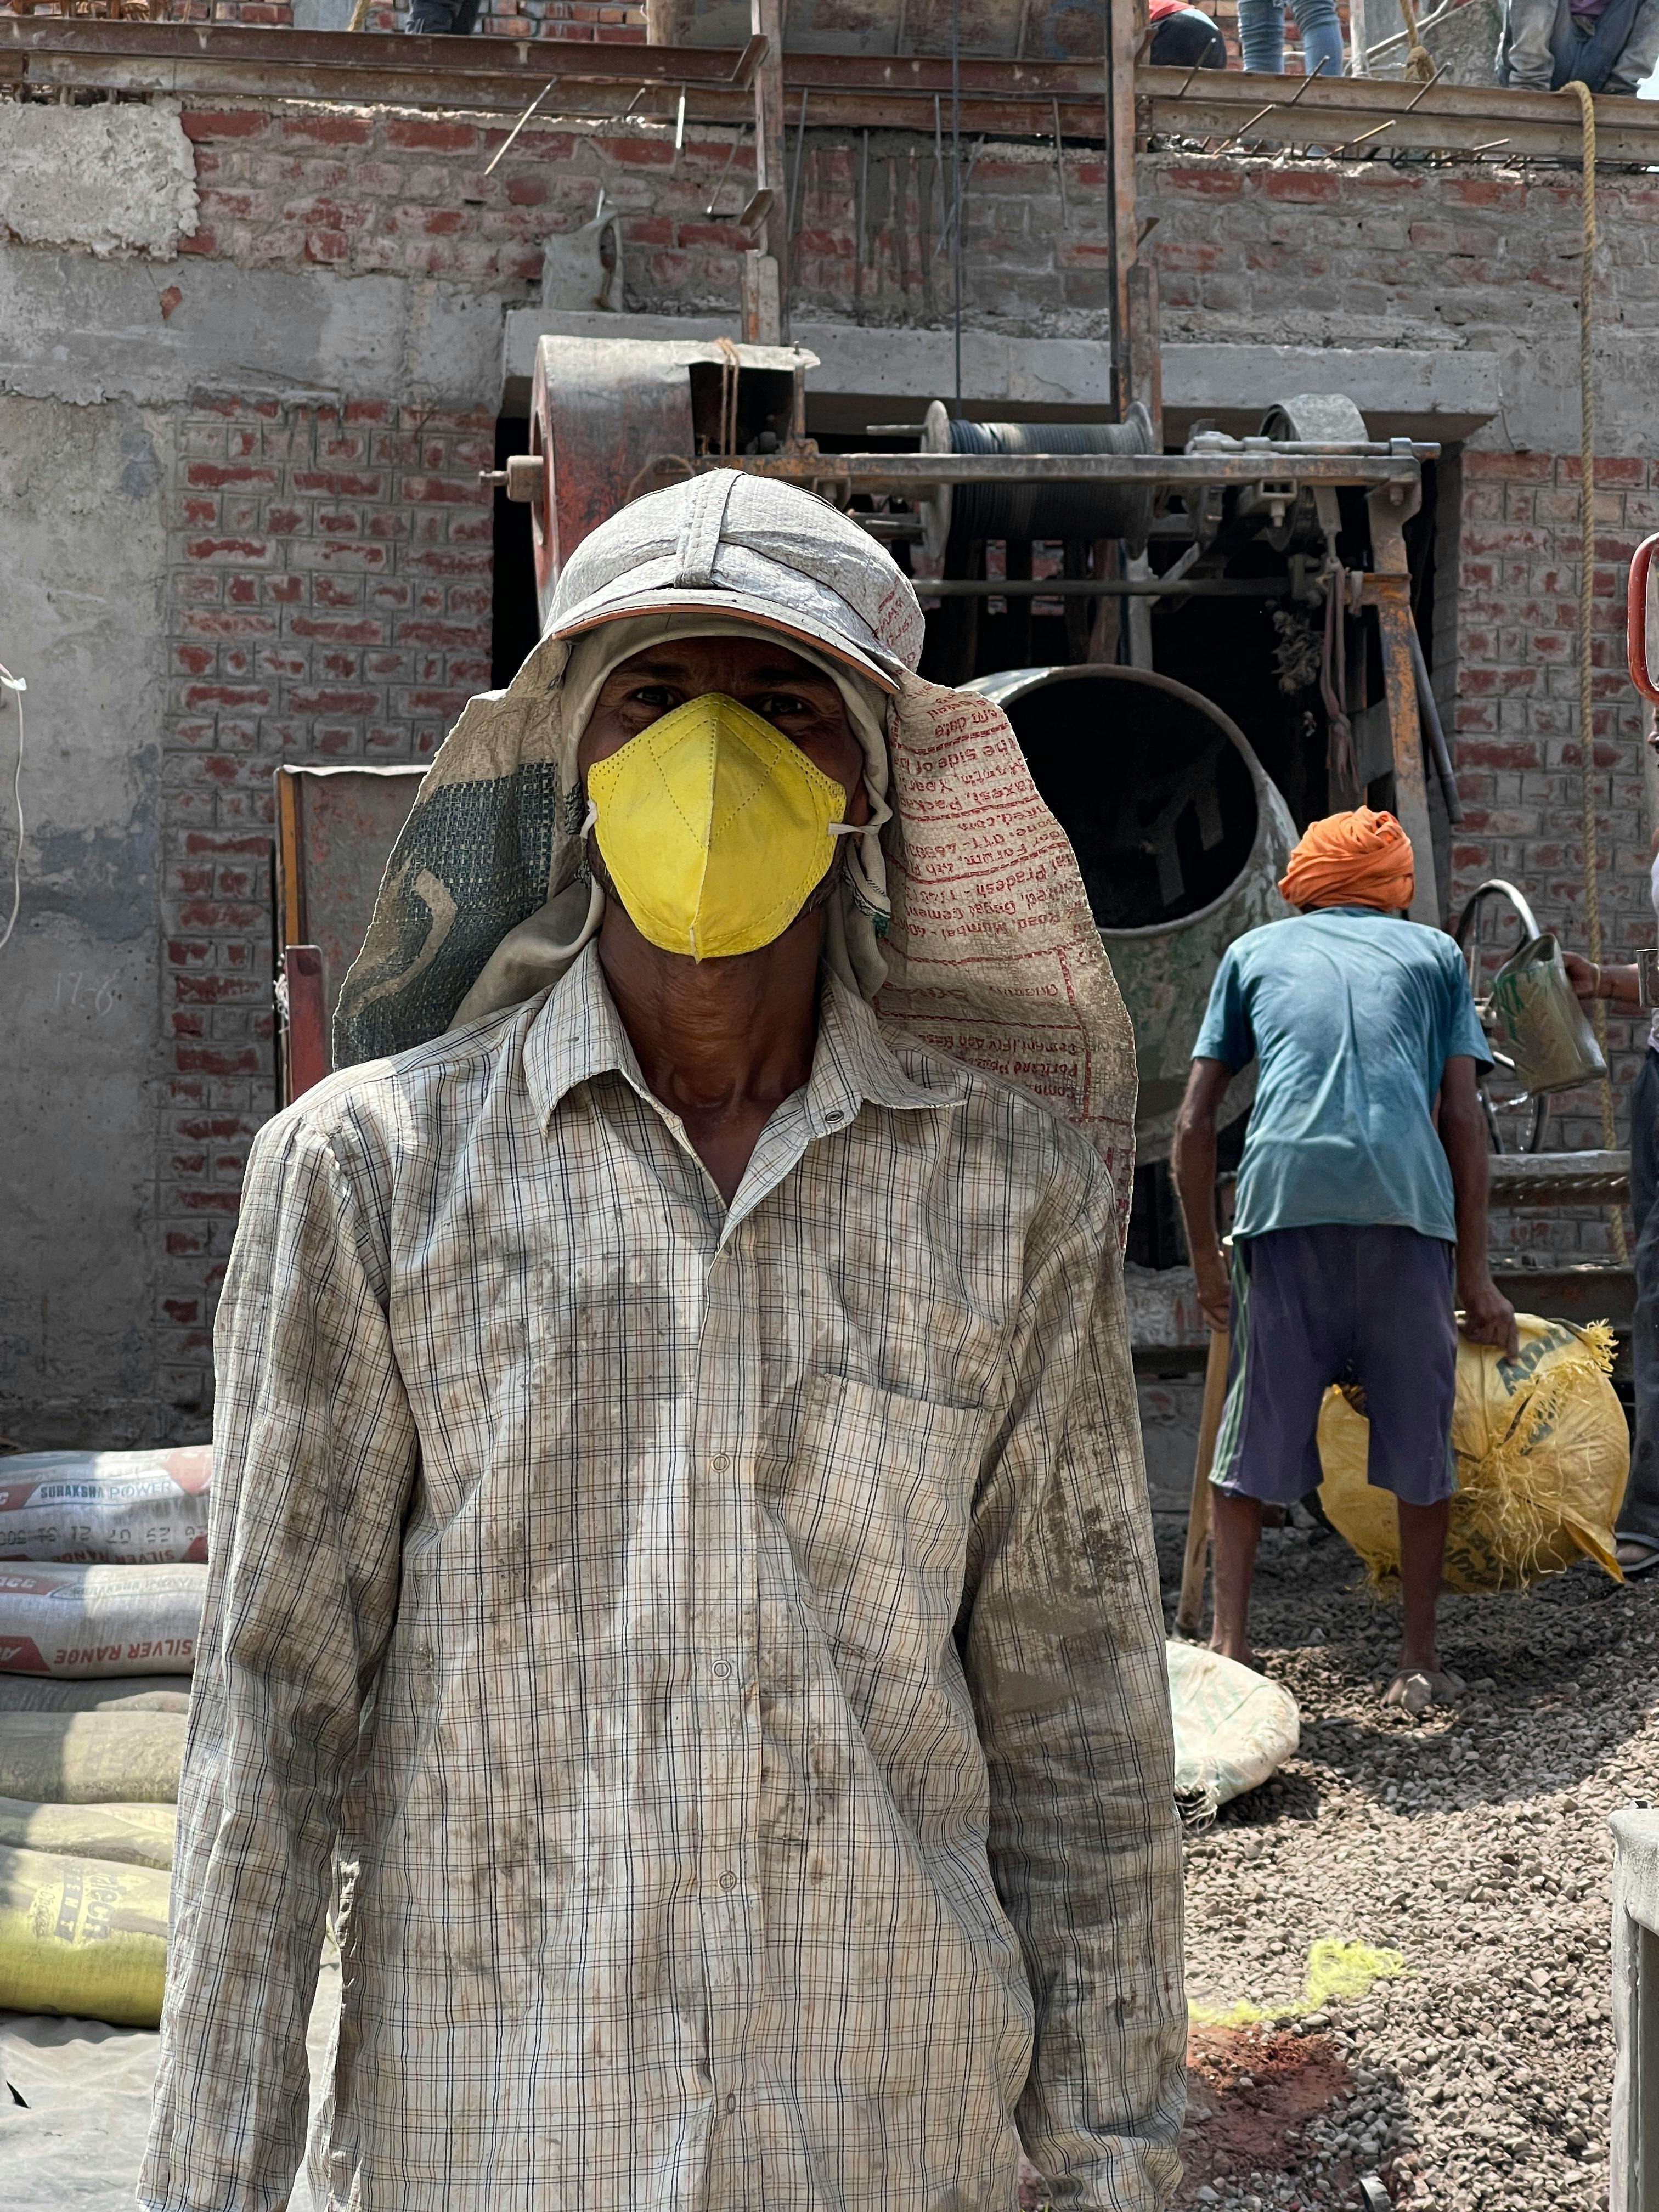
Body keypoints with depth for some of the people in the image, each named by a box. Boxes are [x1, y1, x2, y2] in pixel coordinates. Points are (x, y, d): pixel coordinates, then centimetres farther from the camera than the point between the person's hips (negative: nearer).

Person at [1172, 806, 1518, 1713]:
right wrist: (1475, 1272, 15)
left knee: (1254, 1435, 9)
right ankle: (1420, 1663, 13)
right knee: (1420, 1435, 10)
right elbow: (1463, 1118, 13)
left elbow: (1194, 1123, 15)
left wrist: (1206, 1261, 23)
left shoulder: (1255, 951, 24)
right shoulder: (1433, 952, 23)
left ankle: (1230, 1648, 4)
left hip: (1285, 1198, 0)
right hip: (1408, 1205, 0)